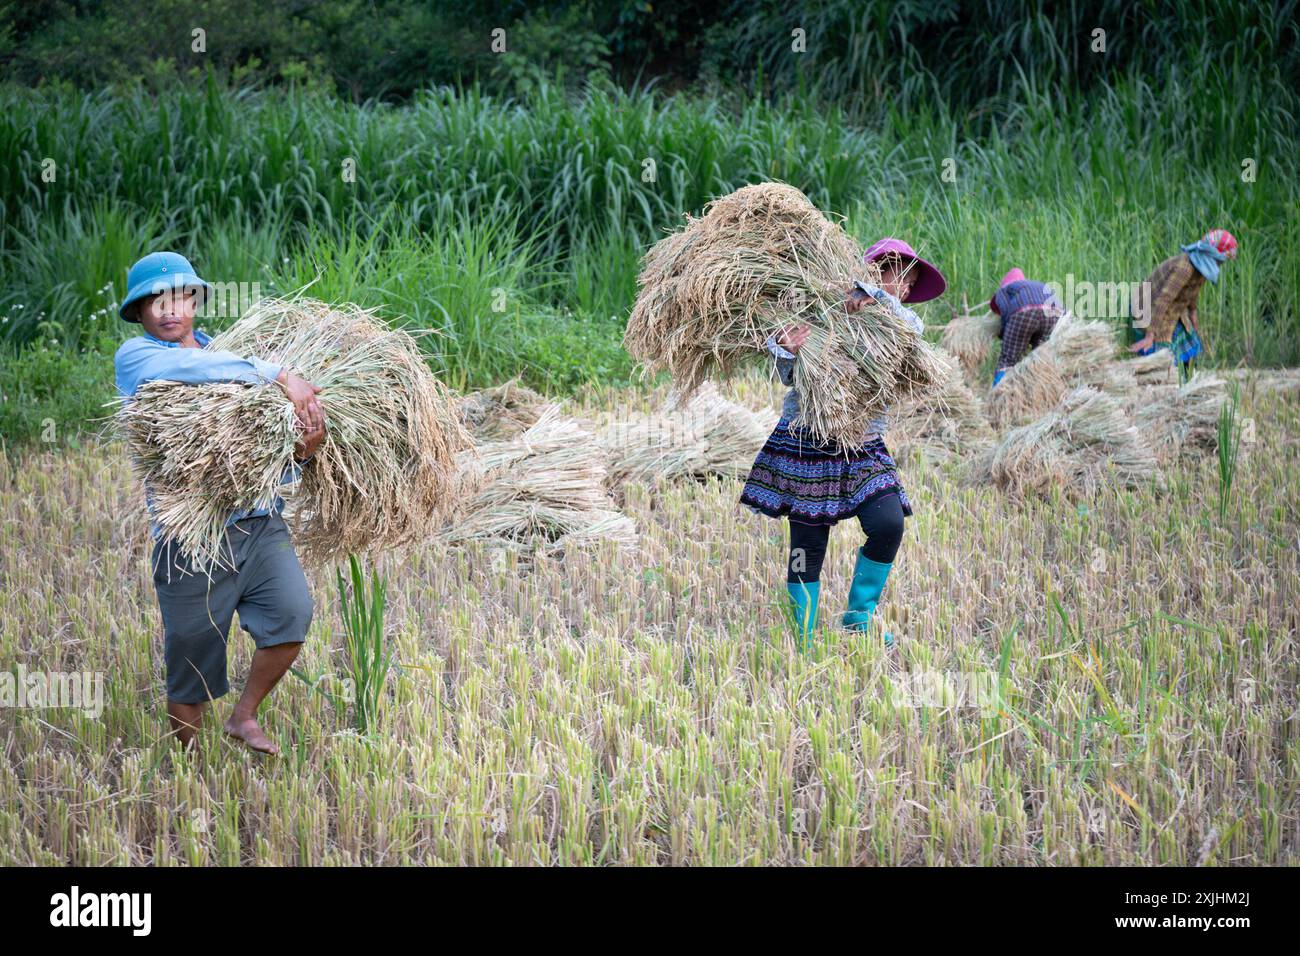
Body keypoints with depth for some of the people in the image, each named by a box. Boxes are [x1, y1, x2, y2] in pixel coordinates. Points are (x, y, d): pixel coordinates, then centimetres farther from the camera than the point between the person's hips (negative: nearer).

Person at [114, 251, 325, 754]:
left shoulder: (227, 357, 17)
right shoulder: (135, 356, 1)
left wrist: (305, 448, -8)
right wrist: (280, 375, -25)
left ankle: (244, 716, 2)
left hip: (260, 521, 4)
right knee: (192, 668, 3)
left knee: (292, 610, -19)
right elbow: (189, 367, -23)